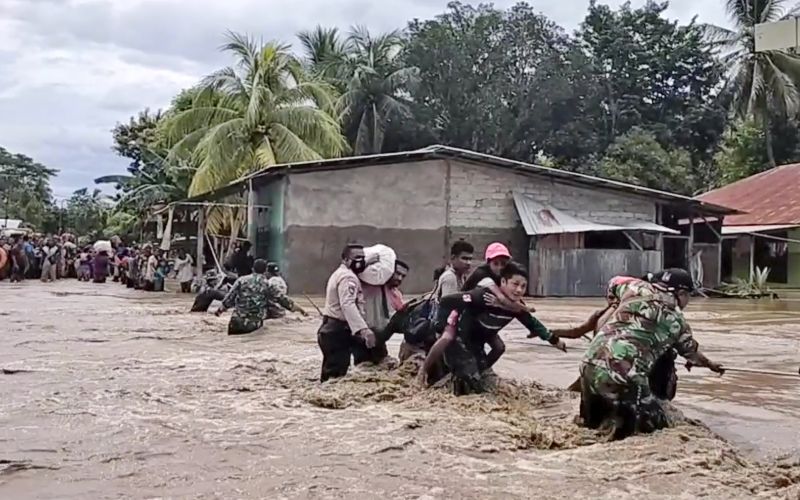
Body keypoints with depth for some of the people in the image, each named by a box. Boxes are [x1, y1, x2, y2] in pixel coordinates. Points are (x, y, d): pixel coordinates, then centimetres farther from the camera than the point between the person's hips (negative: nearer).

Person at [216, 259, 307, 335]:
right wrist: (300, 309, 11)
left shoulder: (241, 280, 4)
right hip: (254, 325, -1)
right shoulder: (267, 285, 1)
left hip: (237, 321, 1)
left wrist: (220, 310, 21)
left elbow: (229, 298, 4)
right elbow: (283, 300, 3)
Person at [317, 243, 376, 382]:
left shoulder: (340, 273, 21)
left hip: (332, 329, 11)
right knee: (336, 376, -11)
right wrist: (363, 329, -42)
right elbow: (348, 305, -31)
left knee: (329, 375, 17)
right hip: (338, 331, -11)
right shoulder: (348, 277, -15)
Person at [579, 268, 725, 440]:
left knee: (593, 421, 27)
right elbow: (692, 352, 28)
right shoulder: (675, 318, 9)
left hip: (590, 364, 5)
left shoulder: (638, 288, 15)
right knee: (656, 424, 8)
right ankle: (622, 417, -19)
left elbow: (614, 284, 38)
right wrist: (711, 364, 49)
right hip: (623, 373, -5)